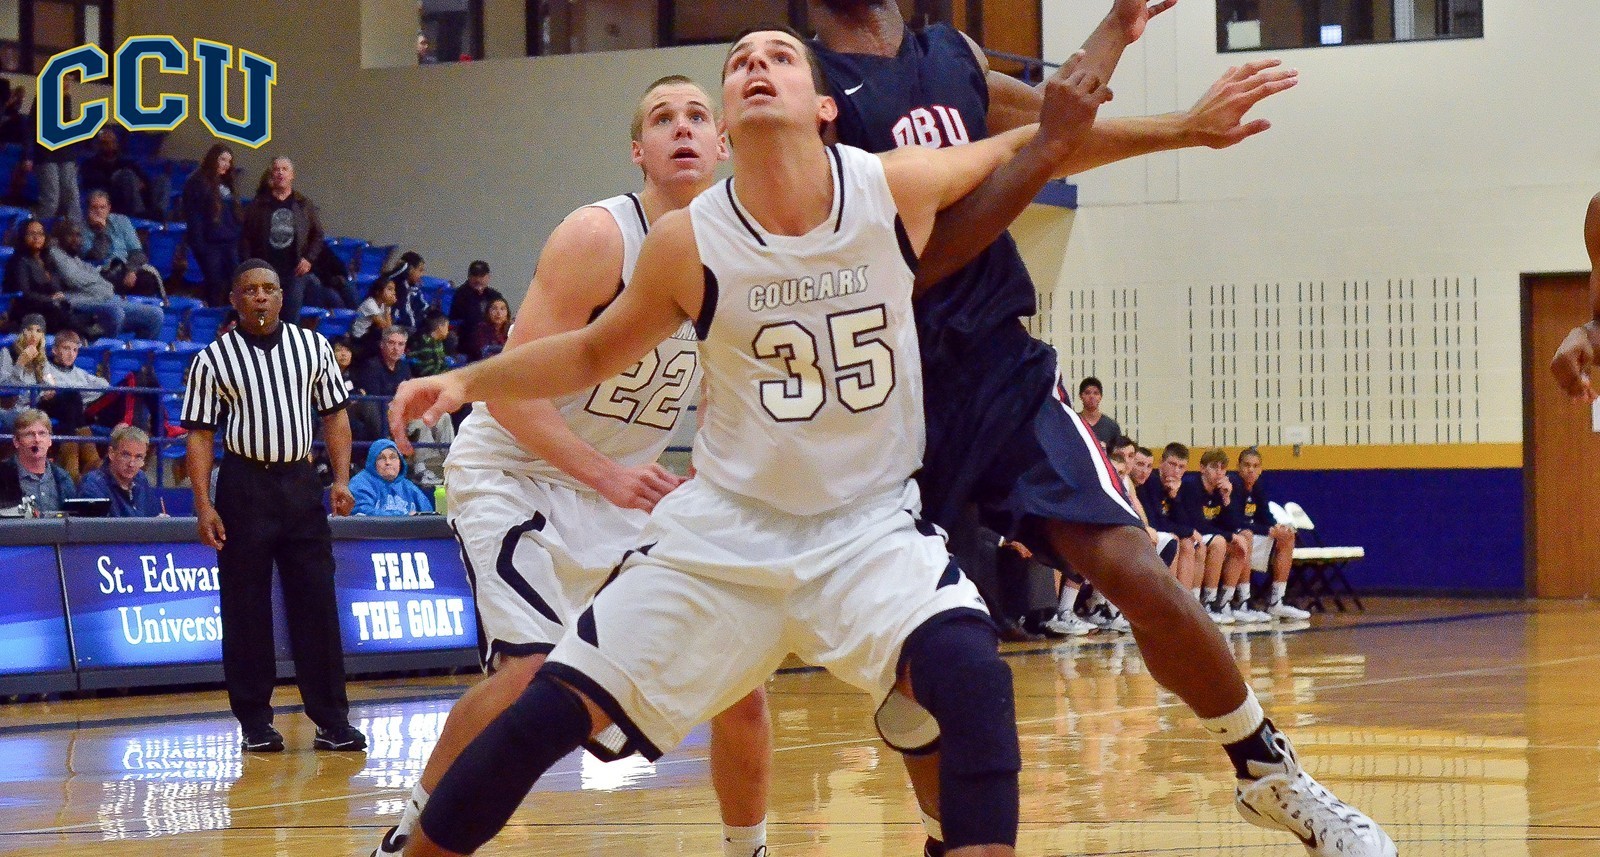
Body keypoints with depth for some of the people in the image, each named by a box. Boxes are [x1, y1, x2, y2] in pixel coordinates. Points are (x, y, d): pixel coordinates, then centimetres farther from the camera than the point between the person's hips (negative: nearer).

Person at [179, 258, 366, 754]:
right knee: (246, 607, 0)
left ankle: (331, 719, 5)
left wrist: (341, 479, 0)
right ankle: (254, 721, 8)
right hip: (244, 486, -2)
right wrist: (203, 505, -8)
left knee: (317, 602, 1)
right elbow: (200, 435, 0)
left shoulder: (312, 346, 7)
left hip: (301, 484, 2)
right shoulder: (213, 360, 0)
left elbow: (334, 414, 11)